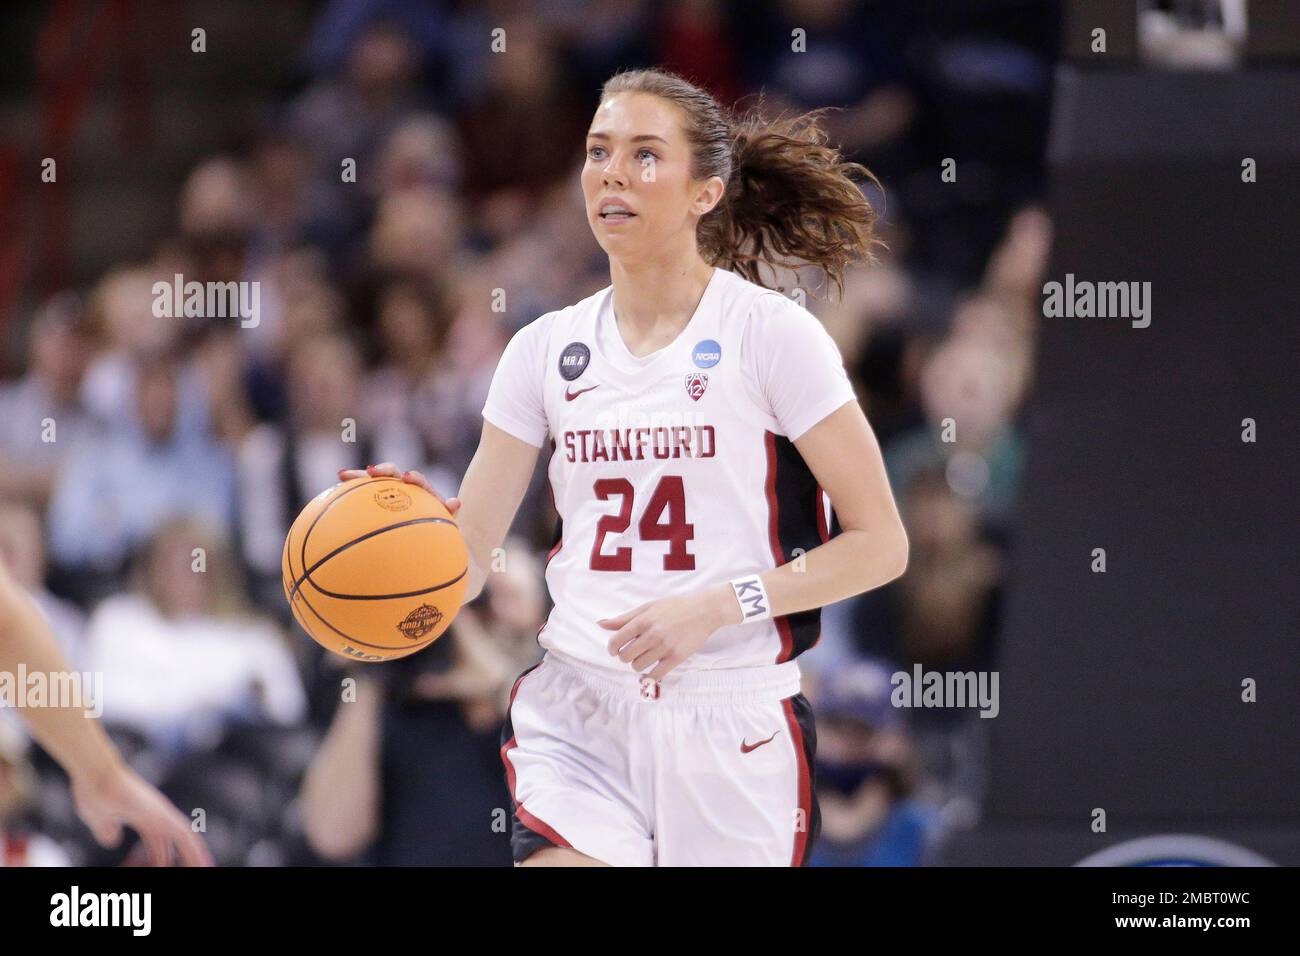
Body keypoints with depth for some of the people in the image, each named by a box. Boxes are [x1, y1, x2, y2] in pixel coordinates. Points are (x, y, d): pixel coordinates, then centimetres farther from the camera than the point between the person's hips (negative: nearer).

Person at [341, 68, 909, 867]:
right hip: (577, 714, 3)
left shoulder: (770, 332, -3)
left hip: (732, 721, -2)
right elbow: (465, 561, 8)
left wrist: (717, 605, -16)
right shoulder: (547, 349, 9)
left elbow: (879, 544, -4)